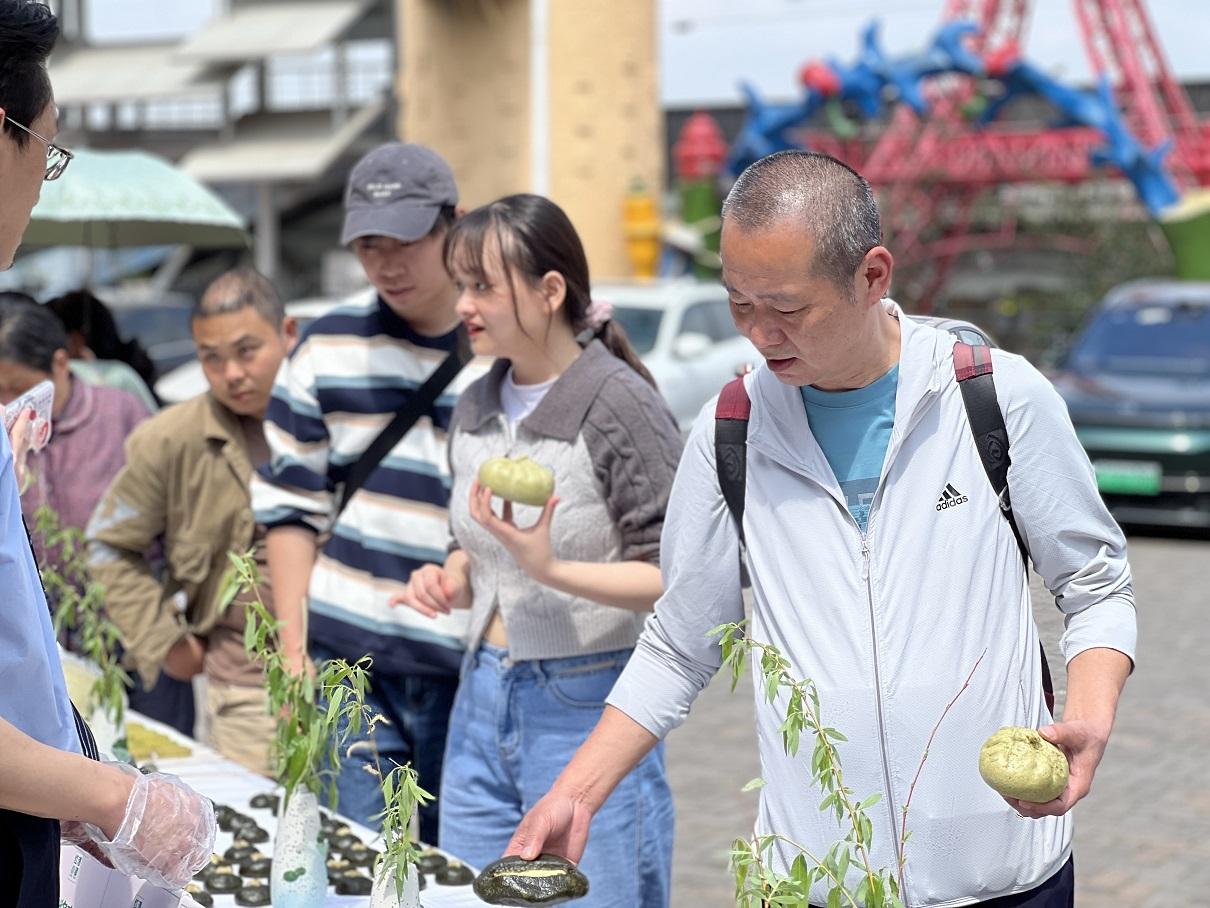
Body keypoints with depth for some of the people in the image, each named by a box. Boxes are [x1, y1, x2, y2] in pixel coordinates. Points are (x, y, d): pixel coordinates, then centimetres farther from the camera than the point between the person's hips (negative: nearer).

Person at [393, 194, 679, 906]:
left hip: (587, 711, -7)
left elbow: (675, 578, -15)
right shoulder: (477, 409, 8)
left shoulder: (619, 405, -14)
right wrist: (453, 582, 0)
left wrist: (551, 570, -26)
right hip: (484, 698, 7)